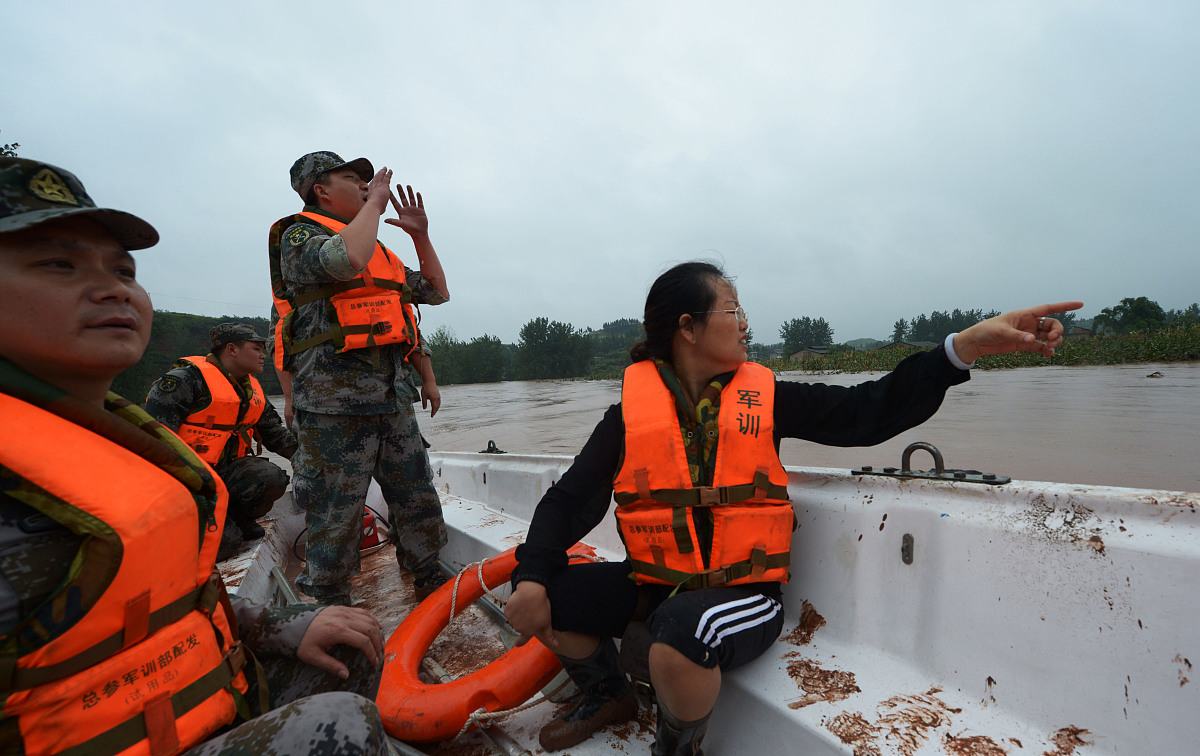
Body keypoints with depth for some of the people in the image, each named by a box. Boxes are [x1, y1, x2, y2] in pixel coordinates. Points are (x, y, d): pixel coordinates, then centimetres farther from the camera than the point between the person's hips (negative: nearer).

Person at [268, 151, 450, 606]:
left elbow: (436, 291, 27)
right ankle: (329, 605, 20)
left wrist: (420, 234, 18)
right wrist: (375, 203, -8)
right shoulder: (299, 235, -1)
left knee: (418, 501, 13)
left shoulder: (382, 253, 22)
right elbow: (346, 258, -25)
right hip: (334, 404, -7)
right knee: (336, 516, 1)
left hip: (393, 400, 7)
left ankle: (431, 584, 30)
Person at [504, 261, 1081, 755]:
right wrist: (532, 579, -17)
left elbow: (867, 410, -1)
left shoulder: (763, 398, 0)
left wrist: (968, 345, -10)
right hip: (654, 585, 2)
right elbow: (571, 499, -4)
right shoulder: (632, 411, -3)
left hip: (745, 593, -2)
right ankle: (607, 696, 20)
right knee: (549, 592, -14)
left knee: (683, 629, -34)